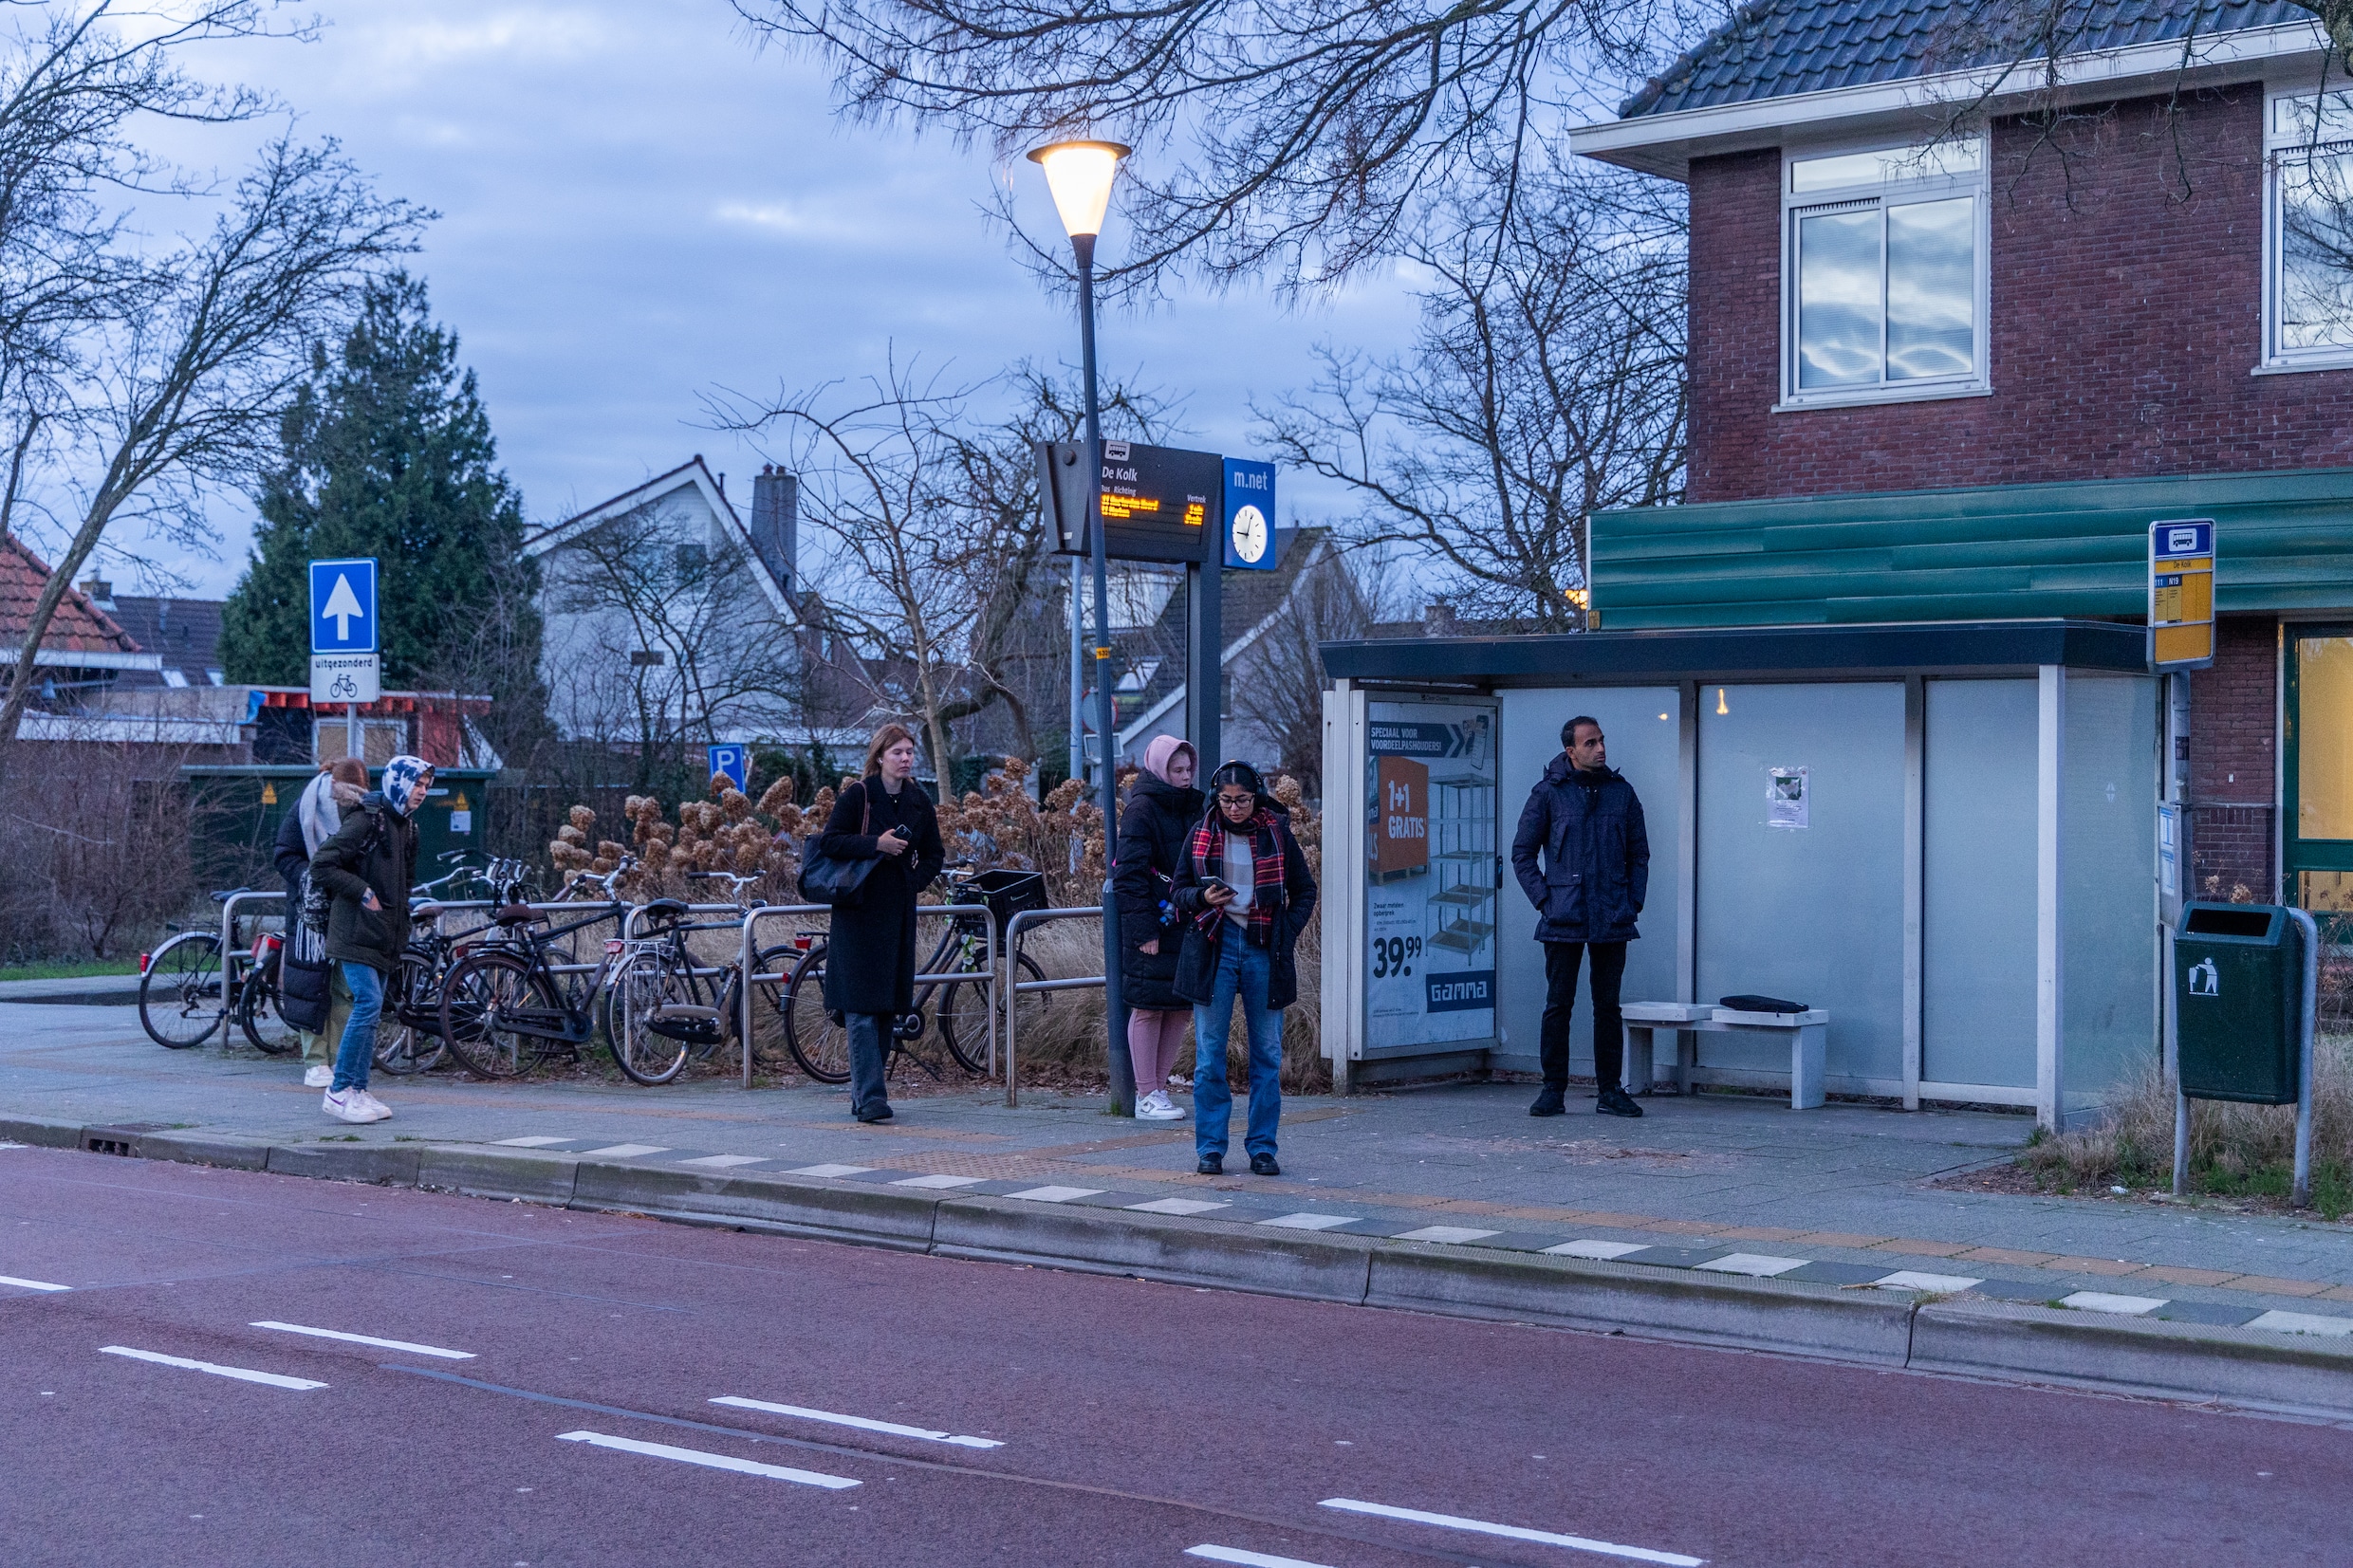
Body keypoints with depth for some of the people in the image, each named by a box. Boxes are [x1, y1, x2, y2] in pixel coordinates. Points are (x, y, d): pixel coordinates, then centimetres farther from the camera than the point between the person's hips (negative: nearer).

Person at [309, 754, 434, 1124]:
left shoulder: (406, 825, 16)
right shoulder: (366, 820, -12)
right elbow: (321, 866, -15)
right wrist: (363, 892, -15)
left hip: (384, 936, 9)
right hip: (356, 932, -9)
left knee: (372, 1009, 8)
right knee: (369, 1003, -16)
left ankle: (358, 1089, 13)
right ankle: (339, 1090, -10)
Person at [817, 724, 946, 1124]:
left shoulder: (919, 801, 9)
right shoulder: (857, 796, -4)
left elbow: (934, 854, 17)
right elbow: (829, 841, -10)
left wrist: (916, 881, 0)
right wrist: (876, 844, -18)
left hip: (898, 911, 5)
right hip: (858, 910, -5)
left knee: (889, 1006, 6)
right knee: (862, 1007, -11)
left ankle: (862, 1092, 14)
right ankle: (869, 1097, -15)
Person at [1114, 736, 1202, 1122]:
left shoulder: (1191, 808, 14)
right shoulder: (1141, 809, -9)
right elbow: (1130, 874, -13)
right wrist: (1144, 930, -18)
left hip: (1185, 924, 7)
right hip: (1152, 927, -7)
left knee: (1182, 1007, 6)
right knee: (1148, 1007, -2)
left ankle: (1157, 1088, 15)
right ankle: (1147, 1097, 3)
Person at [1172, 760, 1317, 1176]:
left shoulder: (1277, 834, 3)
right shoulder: (1201, 835, 5)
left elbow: (1304, 891, 11)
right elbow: (1179, 891, 10)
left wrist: (1288, 934, -3)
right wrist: (1202, 897, -12)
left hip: (1264, 950, 0)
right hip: (1214, 946, 0)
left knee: (1267, 1053, 4)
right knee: (1209, 1052, -1)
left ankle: (1262, 1146, 11)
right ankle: (1210, 1148, 5)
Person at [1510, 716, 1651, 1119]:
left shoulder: (1621, 792, 9)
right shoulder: (1548, 793, 1)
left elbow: (1639, 853, 15)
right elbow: (1522, 851, 5)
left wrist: (1633, 902, 5)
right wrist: (1544, 899, -4)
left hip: (1612, 920, 2)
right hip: (1563, 920, -2)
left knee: (1608, 1006, 6)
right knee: (1558, 1006, 0)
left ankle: (1610, 1091, 11)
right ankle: (1553, 1090, 6)